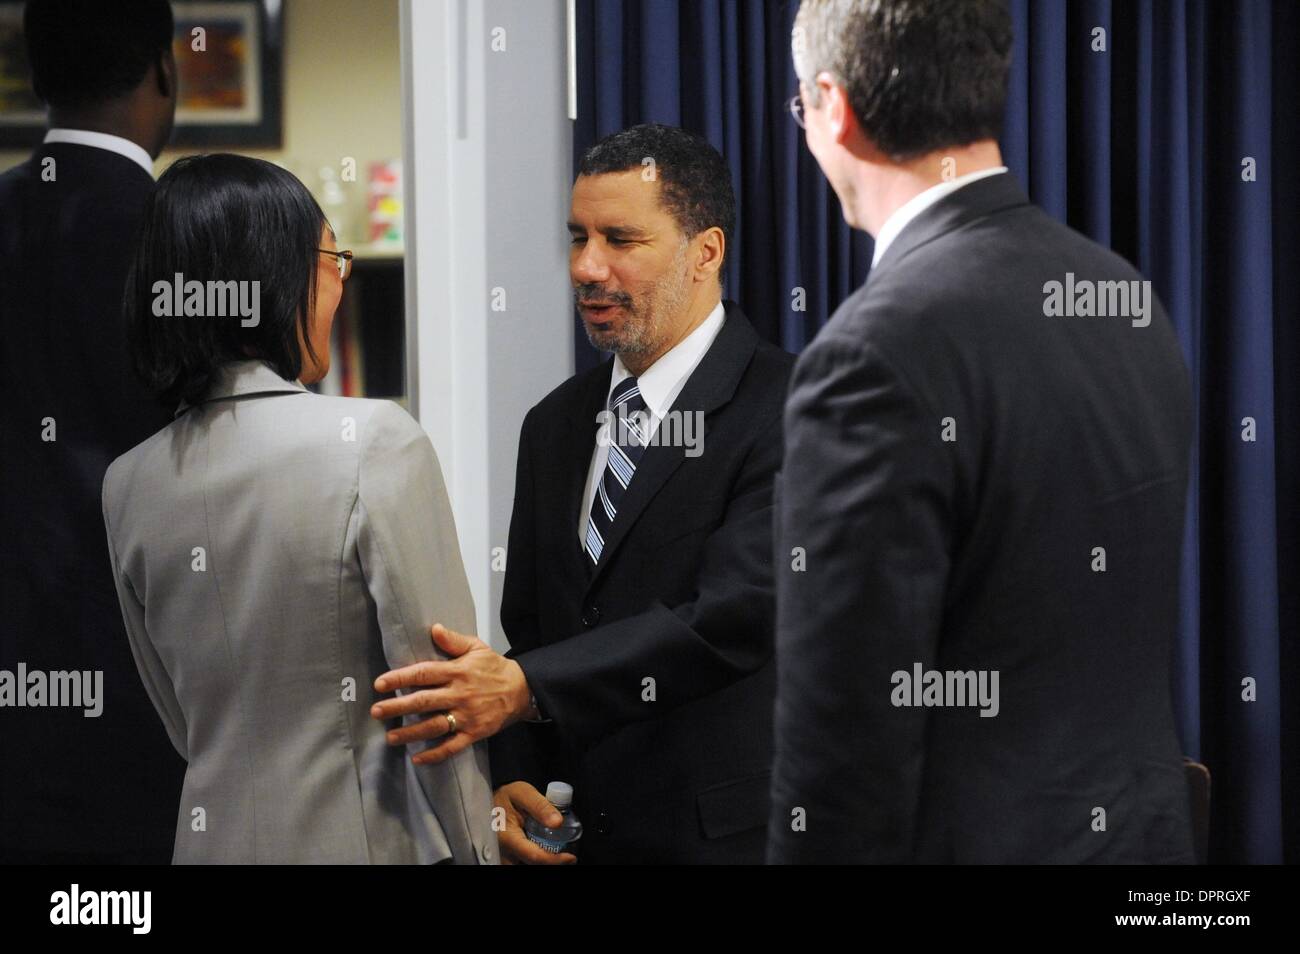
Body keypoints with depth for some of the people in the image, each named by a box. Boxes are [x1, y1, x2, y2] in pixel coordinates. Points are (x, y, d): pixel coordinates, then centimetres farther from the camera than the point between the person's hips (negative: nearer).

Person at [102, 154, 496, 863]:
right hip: (369, 839, -5)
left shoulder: (127, 484, 3)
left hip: (212, 834, 6)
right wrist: (477, 850, -4)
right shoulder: (375, 441, -15)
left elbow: (183, 725, 11)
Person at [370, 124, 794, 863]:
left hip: (725, 833, -5)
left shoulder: (787, 408, -12)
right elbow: (527, 630, 12)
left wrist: (525, 687, -30)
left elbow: (736, 616, -23)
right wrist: (511, 783, -6)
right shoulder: (554, 426, 11)